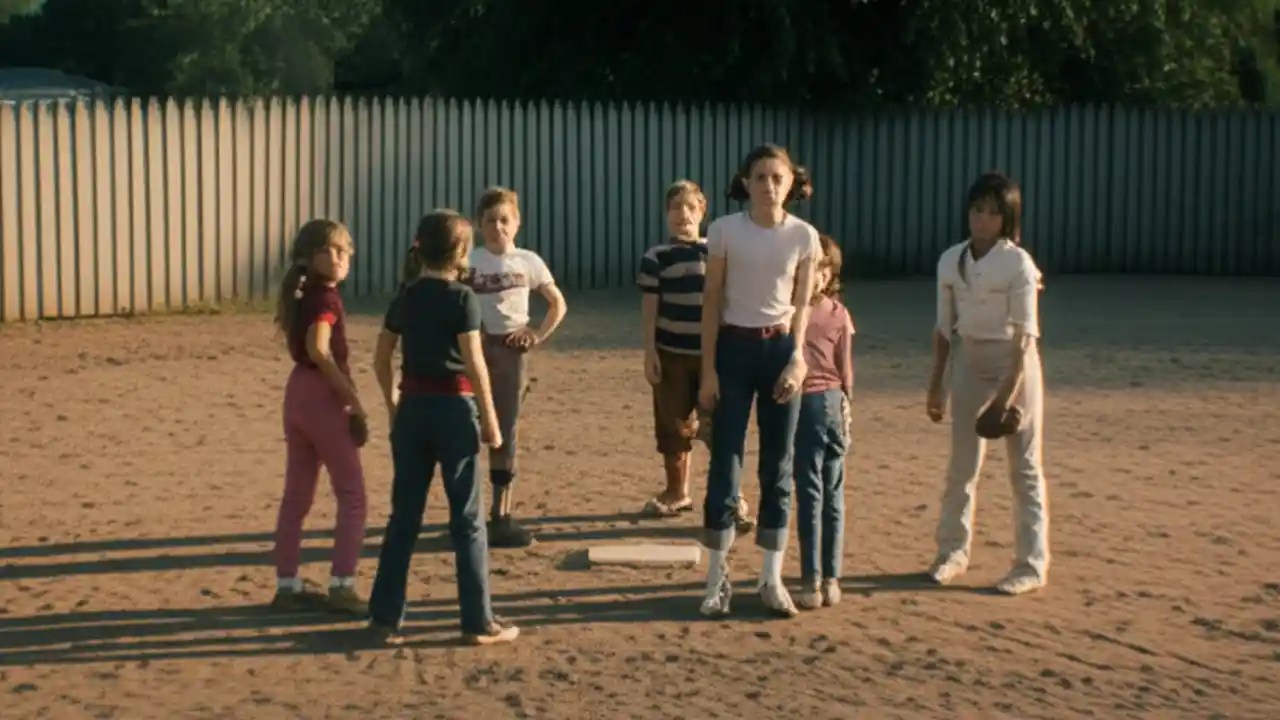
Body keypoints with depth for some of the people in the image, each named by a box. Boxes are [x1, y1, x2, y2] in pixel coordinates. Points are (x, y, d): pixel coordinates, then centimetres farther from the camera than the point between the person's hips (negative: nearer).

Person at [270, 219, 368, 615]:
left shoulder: (301, 294, 10)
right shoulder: (327, 297, -16)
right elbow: (319, 349, -29)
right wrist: (352, 399, -23)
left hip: (297, 392, 9)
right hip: (324, 396, -9)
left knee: (296, 495, 13)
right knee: (352, 496, 0)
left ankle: (286, 585, 17)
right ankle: (341, 586, -3)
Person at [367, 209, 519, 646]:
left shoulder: (406, 297, 7)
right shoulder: (462, 298, -11)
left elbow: (381, 358, 10)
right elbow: (474, 365, -14)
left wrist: (392, 405, 20)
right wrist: (490, 419, -7)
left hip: (412, 406, 5)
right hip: (453, 407, -5)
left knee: (404, 516, 11)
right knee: (467, 519, 2)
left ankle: (385, 617, 12)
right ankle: (478, 623, 6)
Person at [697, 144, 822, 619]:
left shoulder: (803, 236, -1)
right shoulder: (725, 231, -4)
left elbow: (802, 305, 2)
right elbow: (712, 302, 0)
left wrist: (798, 359, -12)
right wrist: (708, 369, -4)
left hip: (781, 349, 1)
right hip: (734, 348, -1)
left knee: (778, 465, 6)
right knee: (725, 461, -1)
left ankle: (771, 579, 14)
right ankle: (717, 578, 8)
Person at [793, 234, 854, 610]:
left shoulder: (838, 315, -1)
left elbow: (845, 370, 1)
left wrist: (845, 411, -1)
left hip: (828, 402, -1)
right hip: (795, 403, 1)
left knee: (832, 493, 4)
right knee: (810, 492, 5)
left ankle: (830, 577, 7)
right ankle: (812, 579, 7)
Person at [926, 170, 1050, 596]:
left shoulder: (1018, 263, -13)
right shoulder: (951, 261, 2)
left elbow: (1025, 334, -16)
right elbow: (945, 328, 9)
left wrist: (1008, 392, -22)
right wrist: (936, 385, 9)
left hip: (1013, 362, -4)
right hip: (969, 362, 5)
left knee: (1025, 466, 2)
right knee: (962, 464, 9)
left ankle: (1032, 564, 7)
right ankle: (952, 551, 22)